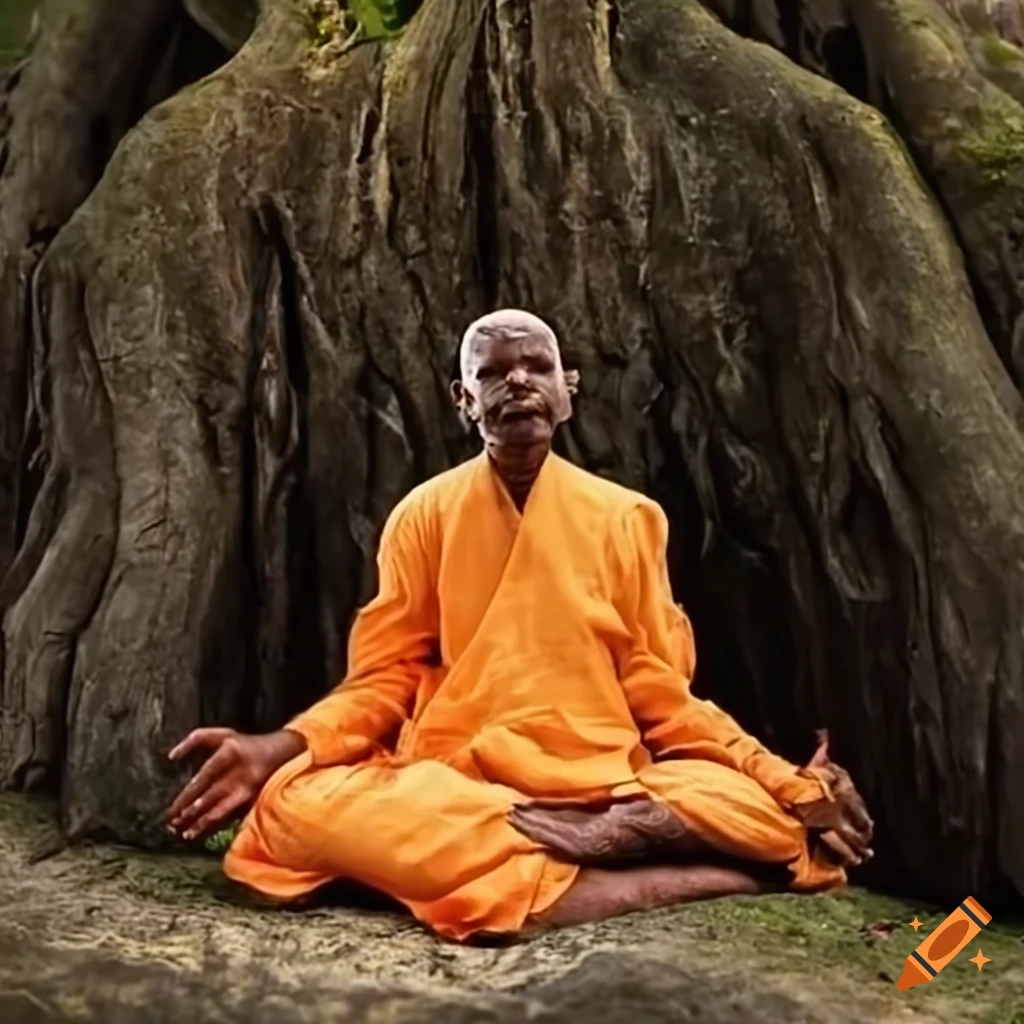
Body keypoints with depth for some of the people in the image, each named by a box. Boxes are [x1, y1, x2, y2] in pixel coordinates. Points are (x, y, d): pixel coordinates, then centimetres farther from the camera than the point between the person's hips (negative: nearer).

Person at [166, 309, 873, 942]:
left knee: (773, 815, -24)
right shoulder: (425, 515, 8)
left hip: (609, 792, 0)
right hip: (447, 788, 0)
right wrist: (281, 747, -13)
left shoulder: (625, 517, 8)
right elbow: (385, 679, 7)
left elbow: (659, 690, 8)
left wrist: (785, 780, -6)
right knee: (295, 802, -34)